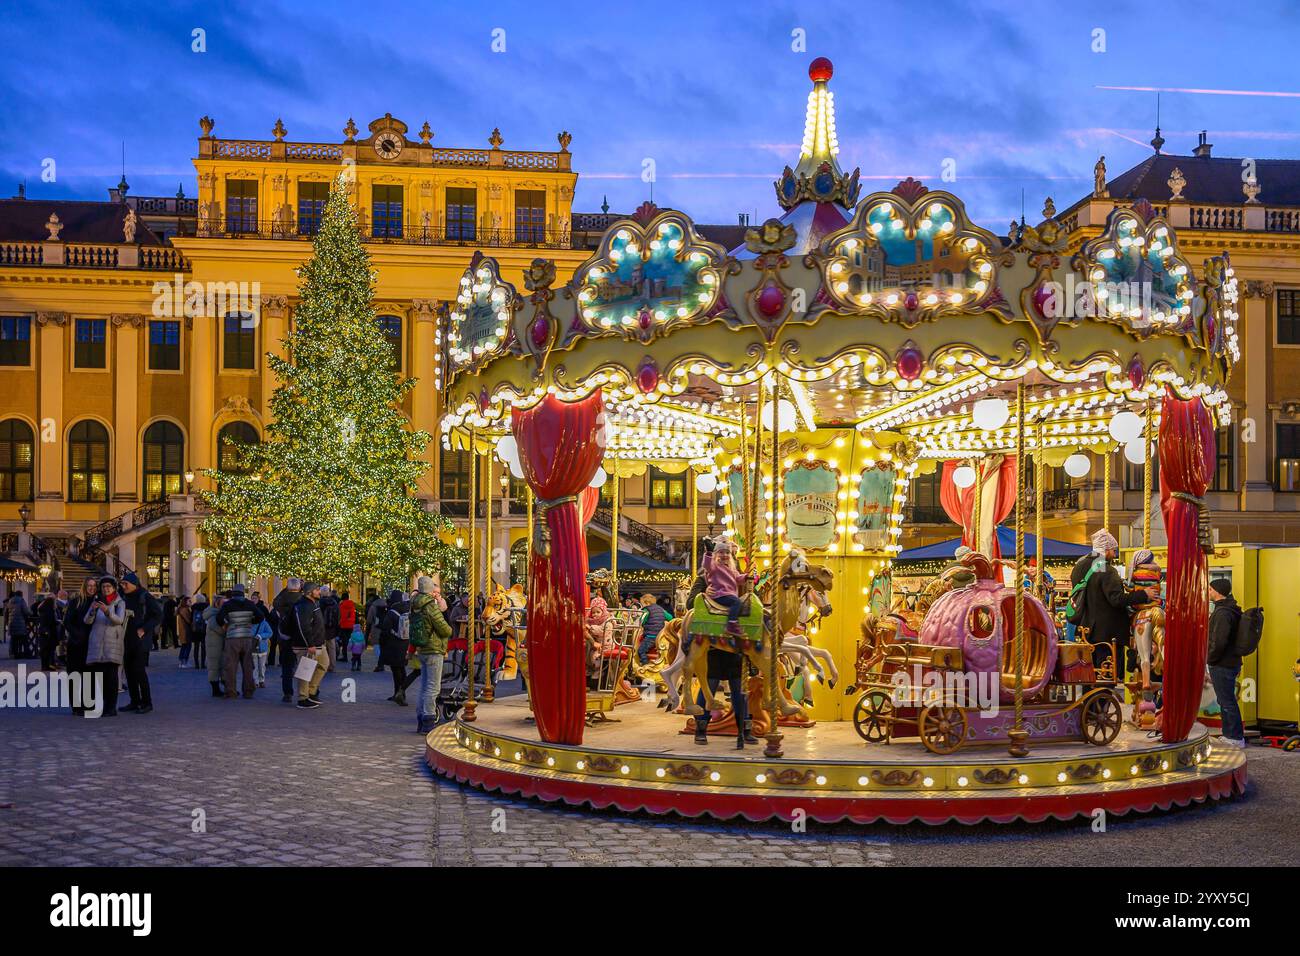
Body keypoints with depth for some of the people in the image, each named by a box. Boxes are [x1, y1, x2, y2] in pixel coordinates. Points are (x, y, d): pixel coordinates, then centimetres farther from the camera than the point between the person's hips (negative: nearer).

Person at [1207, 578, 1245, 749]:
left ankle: (1236, 738, 3)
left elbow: (1219, 642, -27)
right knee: (1226, 700, 18)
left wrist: (1209, 658, -13)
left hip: (1222, 665, -10)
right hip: (1231, 662, 10)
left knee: (1227, 702, -3)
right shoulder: (1232, 610, 13)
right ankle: (1229, 734, 27)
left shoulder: (1223, 613, -21)